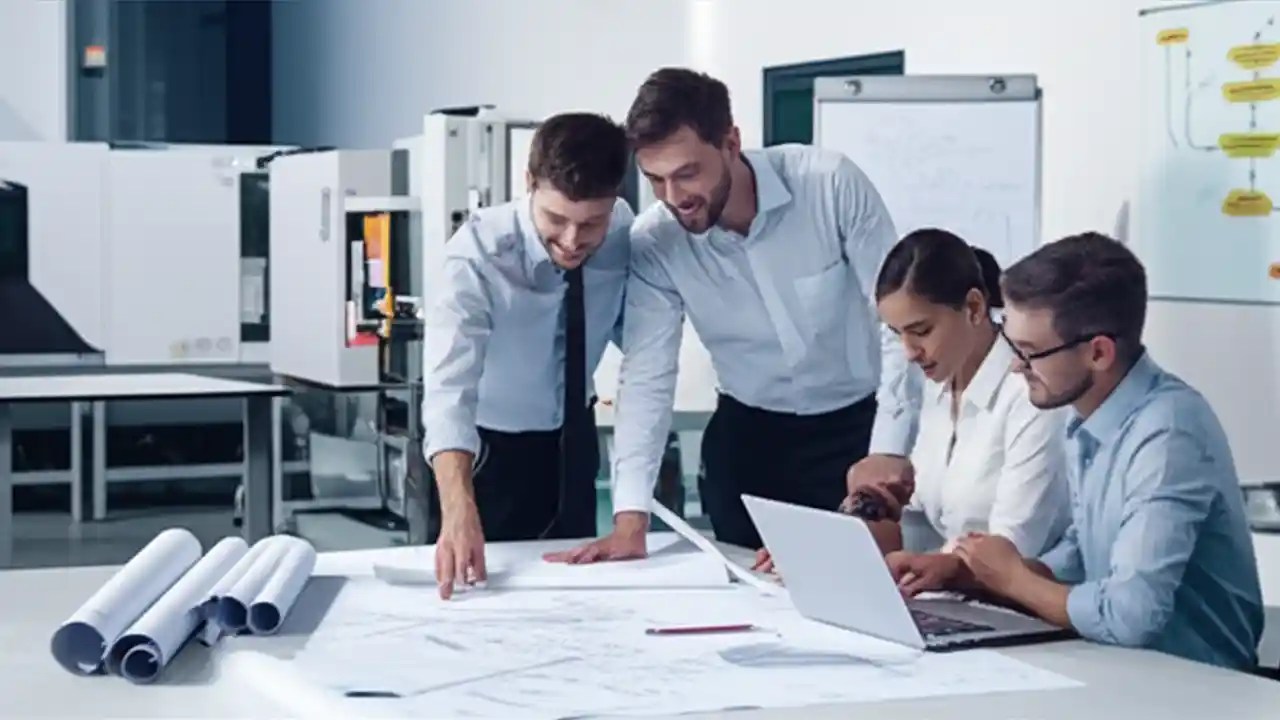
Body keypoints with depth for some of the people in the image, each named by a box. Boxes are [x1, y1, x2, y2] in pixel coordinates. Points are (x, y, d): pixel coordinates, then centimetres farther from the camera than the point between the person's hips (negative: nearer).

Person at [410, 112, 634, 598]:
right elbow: (450, 386, -44)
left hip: (571, 442, 4)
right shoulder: (480, 251, -32)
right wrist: (459, 511, -58)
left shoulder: (625, 234, -18)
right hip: (480, 445, -4)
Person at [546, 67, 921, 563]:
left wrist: (890, 449, -25)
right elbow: (645, 377, -16)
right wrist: (630, 520, -25)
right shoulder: (652, 244, -16)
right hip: (749, 433, 2)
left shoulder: (831, 184, -21)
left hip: (858, 425, -2)